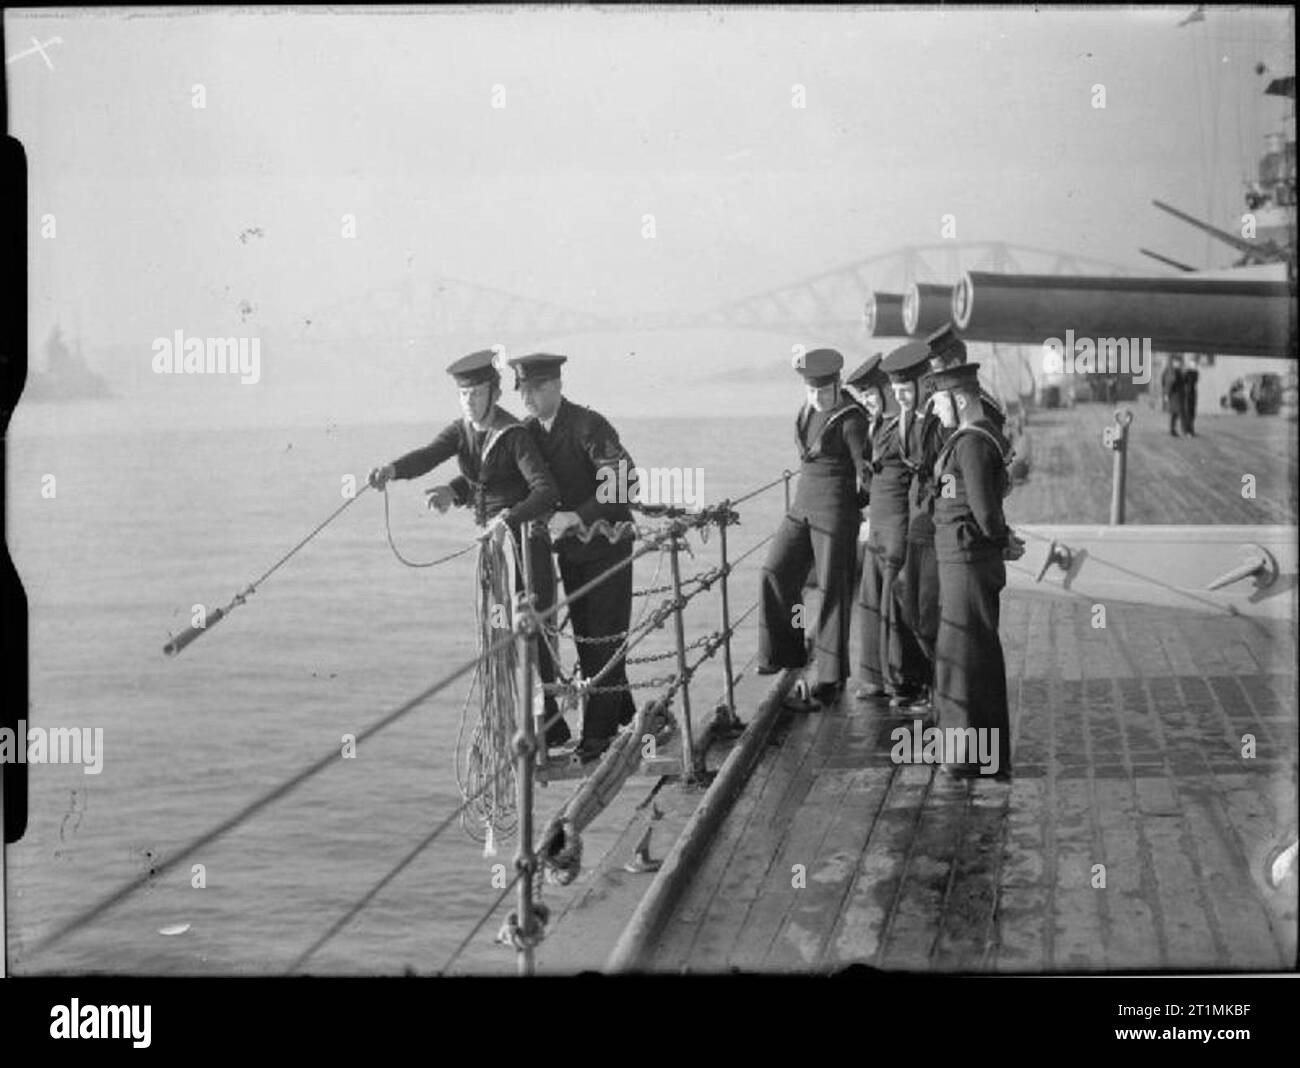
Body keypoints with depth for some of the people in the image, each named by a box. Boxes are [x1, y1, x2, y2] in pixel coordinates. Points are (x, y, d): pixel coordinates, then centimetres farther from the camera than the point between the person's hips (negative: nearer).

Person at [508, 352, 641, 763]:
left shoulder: (589, 426, -19)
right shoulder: (527, 433, 2)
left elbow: (624, 482, -26)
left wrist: (577, 516, -34)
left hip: (606, 542, -7)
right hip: (568, 546, 7)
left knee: (604, 636, -5)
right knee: (583, 634, 11)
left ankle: (597, 730, -1)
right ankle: (620, 710, 27)